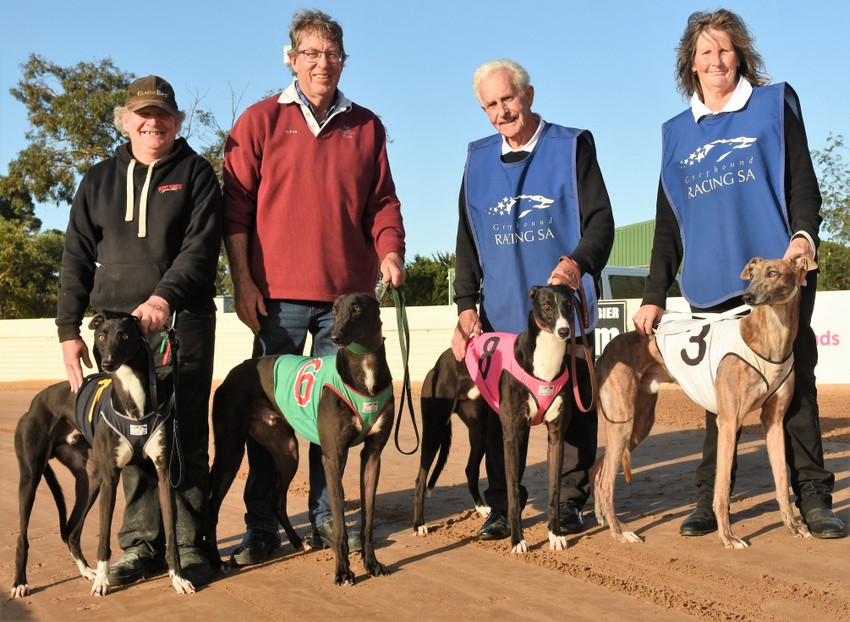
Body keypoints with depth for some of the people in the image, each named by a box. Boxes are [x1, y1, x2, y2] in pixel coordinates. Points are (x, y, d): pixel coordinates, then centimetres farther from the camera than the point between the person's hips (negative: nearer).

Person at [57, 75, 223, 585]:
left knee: (185, 436, -3)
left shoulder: (196, 174, 6)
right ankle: (142, 543, 10)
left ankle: (188, 544, 4)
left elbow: (201, 249, -7)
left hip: (183, 320, -3)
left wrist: (164, 296, -23)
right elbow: (77, 259, 13)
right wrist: (69, 330, 4)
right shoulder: (100, 181, 16)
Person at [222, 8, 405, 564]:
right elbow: (237, 206, 2)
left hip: (347, 294, 2)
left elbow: (382, 202, 14)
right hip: (279, 292, -2)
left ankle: (327, 518, 16)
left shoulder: (366, 126, 13)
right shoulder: (261, 121, 5)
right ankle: (263, 526, 9)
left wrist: (390, 252, -5)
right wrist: (243, 281, -5)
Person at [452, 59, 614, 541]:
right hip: (501, 313, 3)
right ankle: (503, 507, 12)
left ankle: (571, 504, 14)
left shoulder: (572, 147, 1)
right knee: (501, 410, 2)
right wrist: (466, 304, 3)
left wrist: (578, 262, -25)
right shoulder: (479, 159, 11)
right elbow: (467, 241, 13)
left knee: (573, 407, 3)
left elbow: (600, 221, -5)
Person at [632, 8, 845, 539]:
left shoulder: (775, 103, 8)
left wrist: (803, 236, -17)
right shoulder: (678, 133, 15)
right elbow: (668, 223, 15)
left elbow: (803, 181, 3)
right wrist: (655, 295, 8)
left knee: (794, 385, -2)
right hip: (710, 285, 3)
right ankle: (711, 501, 9)